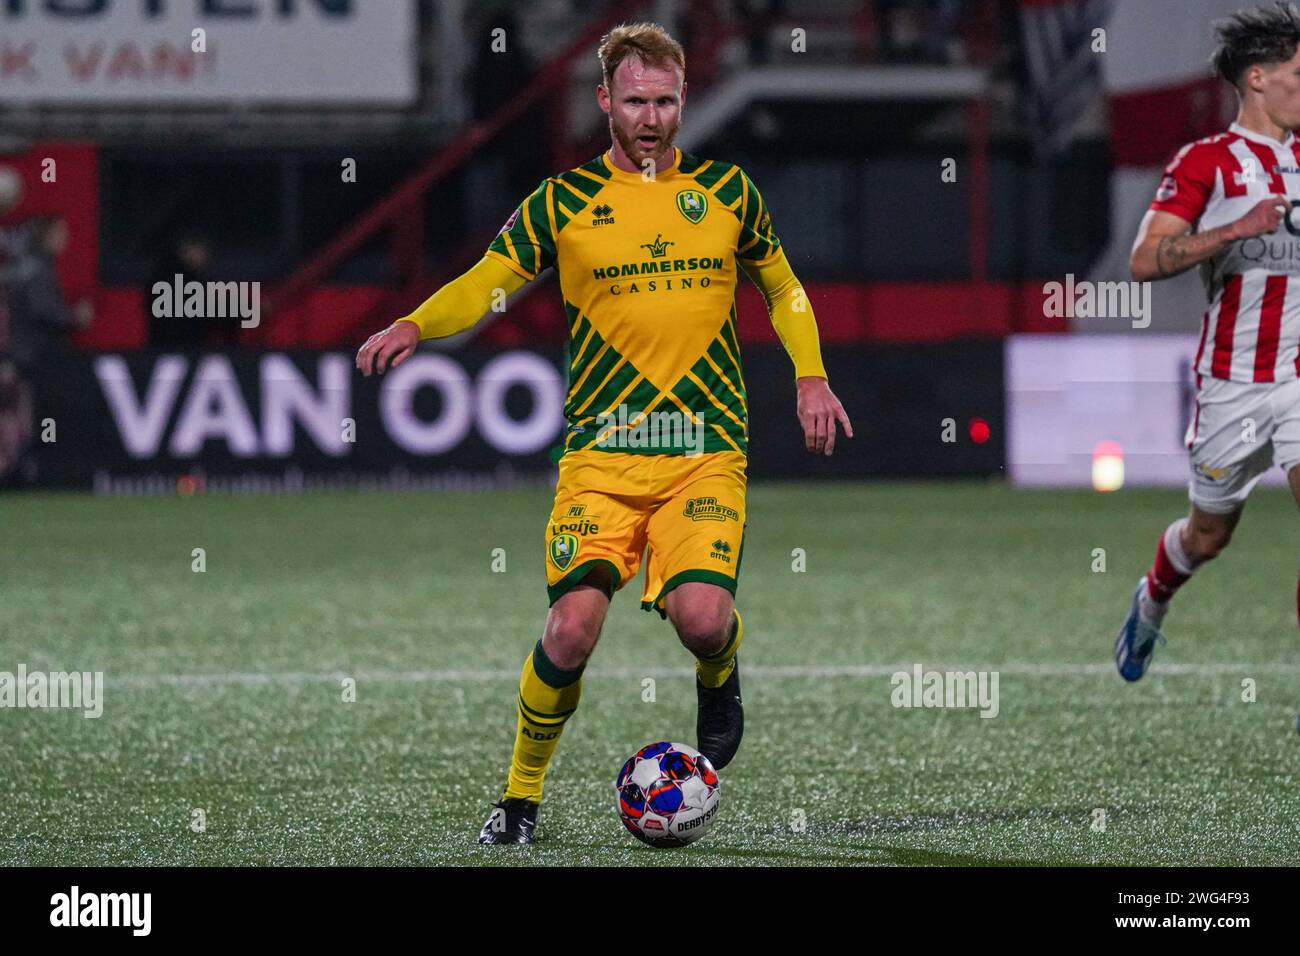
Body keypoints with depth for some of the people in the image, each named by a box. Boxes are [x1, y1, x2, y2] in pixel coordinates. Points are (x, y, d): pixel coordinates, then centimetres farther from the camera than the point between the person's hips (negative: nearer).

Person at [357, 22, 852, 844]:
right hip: (601, 448, 0)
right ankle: (522, 795, 6)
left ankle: (719, 681, 16)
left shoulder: (726, 191, 10)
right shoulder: (564, 202, 4)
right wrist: (414, 326, -15)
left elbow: (783, 288, 23)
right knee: (573, 627, -14)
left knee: (701, 614, -22)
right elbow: (483, 284, 5)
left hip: (706, 449, 0)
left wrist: (810, 376, 10)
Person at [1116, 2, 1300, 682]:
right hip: (1232, 384, -3)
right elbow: (1145, 262, -17)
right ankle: (1150, 606, 47)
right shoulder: (1205, 161, -6)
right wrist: (1236, 231, -26)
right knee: (1208, 535, 15)